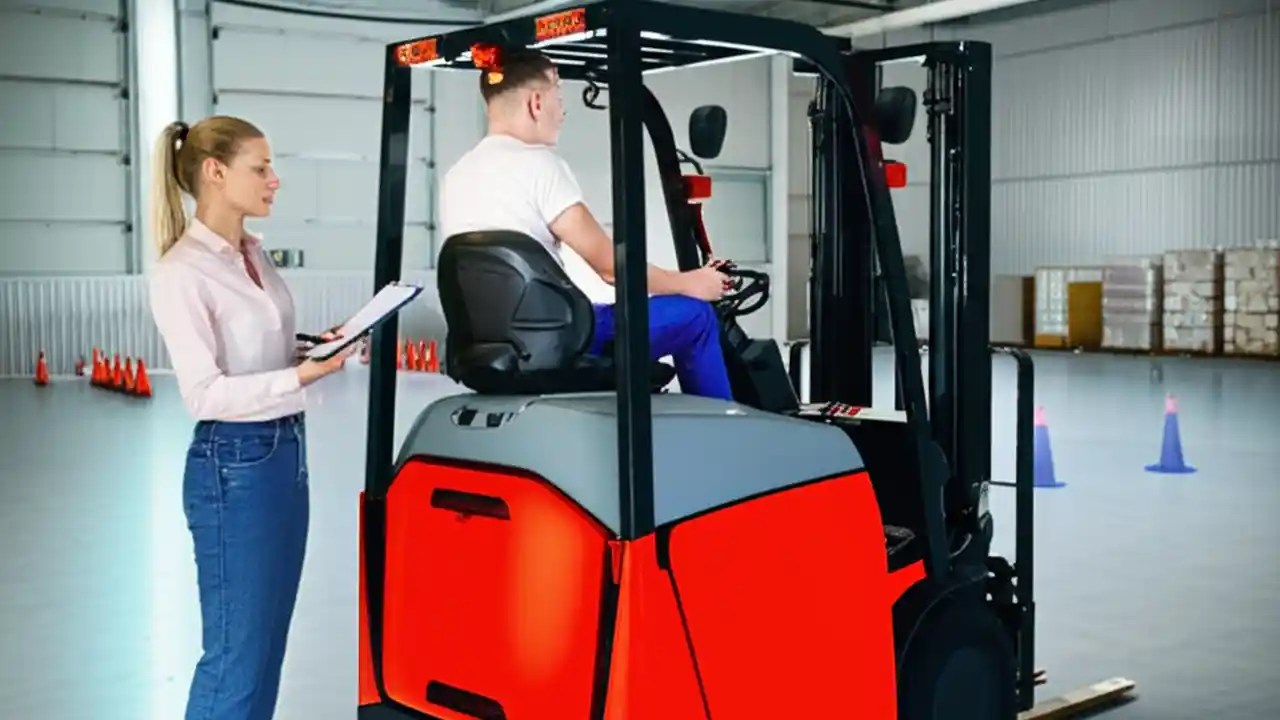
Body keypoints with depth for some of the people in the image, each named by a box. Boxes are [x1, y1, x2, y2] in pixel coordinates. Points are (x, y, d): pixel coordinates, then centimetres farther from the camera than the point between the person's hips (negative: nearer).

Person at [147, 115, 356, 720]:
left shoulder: (253, 254, 10)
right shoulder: (181, 272, -15)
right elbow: (205, 394, -20)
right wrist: (302, 375, -27)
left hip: (287, 452, 9)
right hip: (234, 463, -8)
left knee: (266, 641, 15)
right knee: (235, 651, 0)